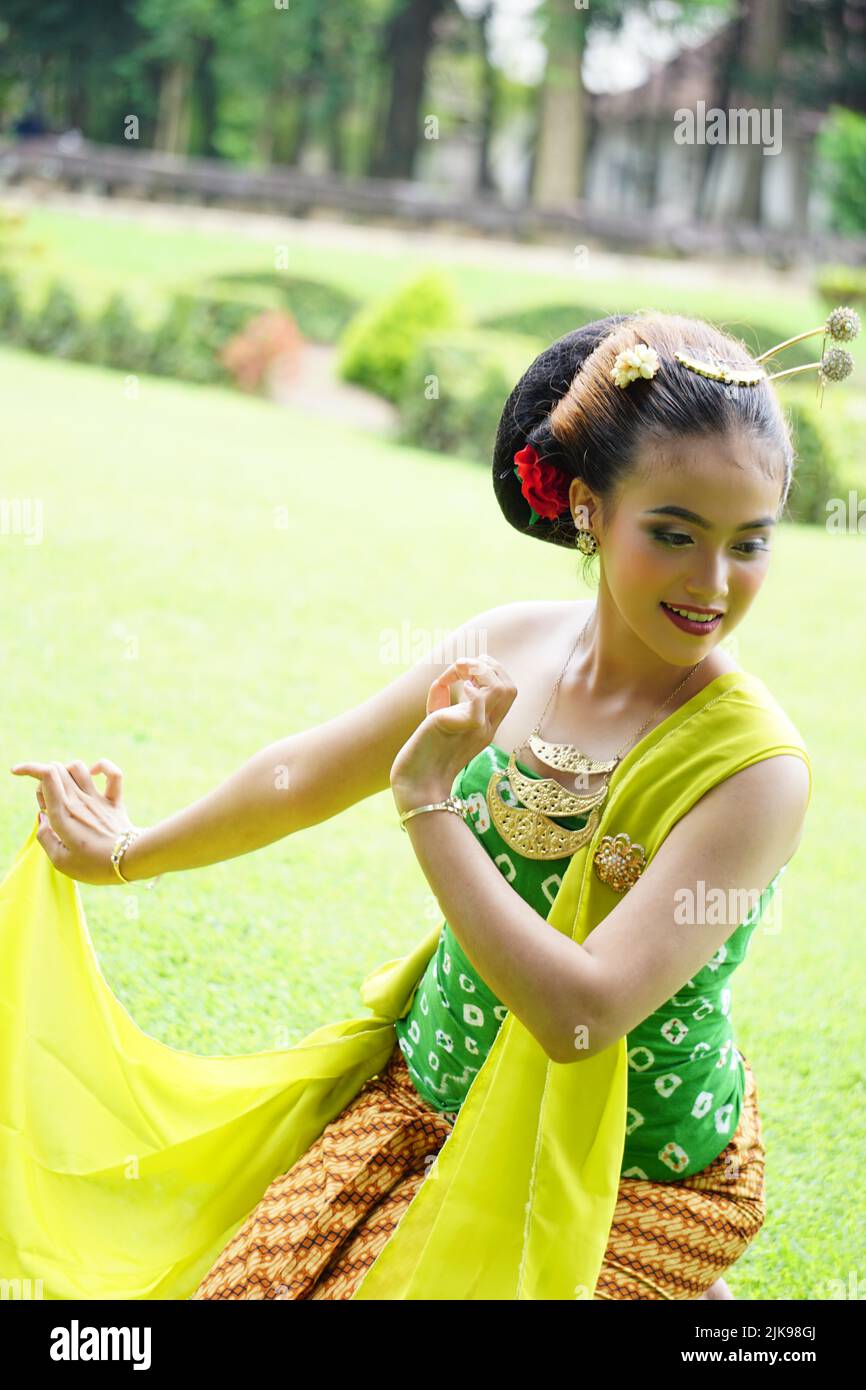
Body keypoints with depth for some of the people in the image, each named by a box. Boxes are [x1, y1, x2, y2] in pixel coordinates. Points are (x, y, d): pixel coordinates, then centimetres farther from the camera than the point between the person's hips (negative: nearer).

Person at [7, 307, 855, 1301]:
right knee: (253, 1276, 0)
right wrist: (130, 856, 23)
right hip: (424, 1097, 6)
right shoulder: (507, 645, -9)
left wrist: (427, 802, -27)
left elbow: (580, 1012, -32)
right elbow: (306, 778, 9)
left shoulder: (755, 766, -26)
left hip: (620, 1177, -5)